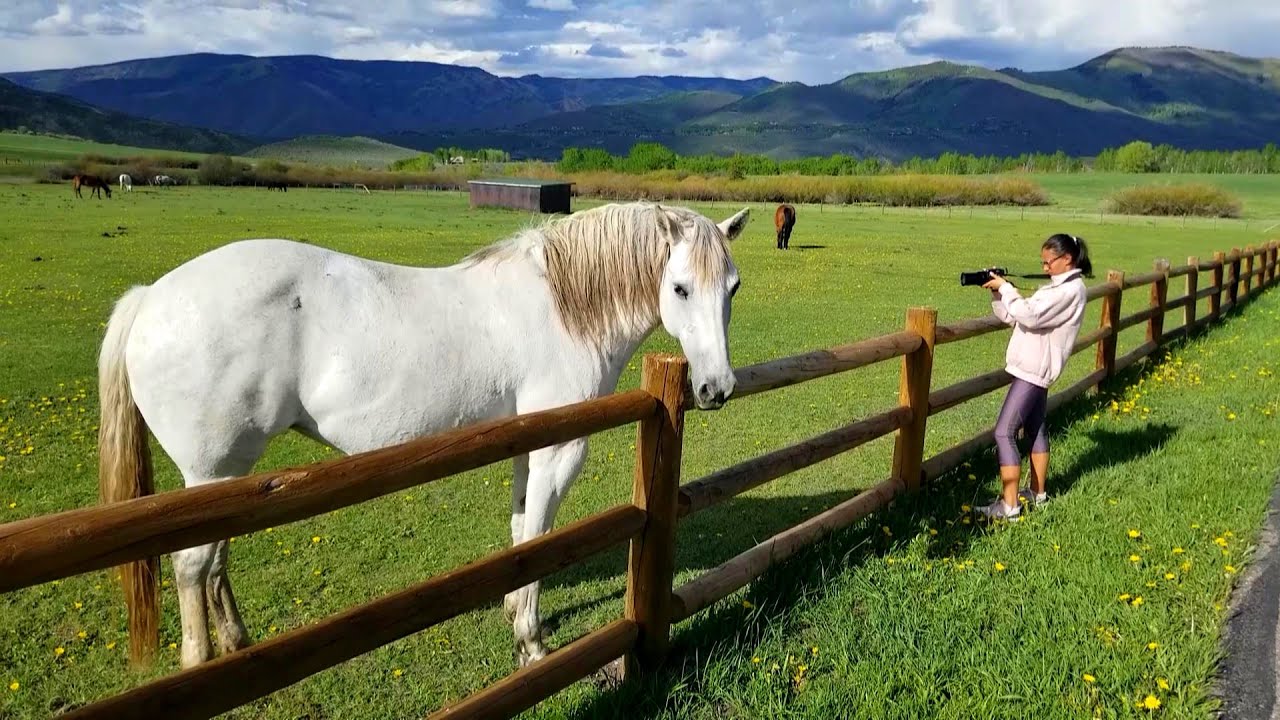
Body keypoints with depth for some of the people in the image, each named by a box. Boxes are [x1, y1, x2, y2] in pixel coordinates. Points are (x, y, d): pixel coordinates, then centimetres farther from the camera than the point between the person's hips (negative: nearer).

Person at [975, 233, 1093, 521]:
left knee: (1004, 432, -13)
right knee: (1034, 429, 19)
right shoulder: (1058, 286, 16)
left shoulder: (1071, 290, -14)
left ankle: (1009, 506, -13)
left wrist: (1005, 288, -18)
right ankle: (1037, 493, 32)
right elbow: (1013, 317, 14)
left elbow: (1029, 316, -27)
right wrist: (997, 293, 0)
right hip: (1035, 368, 11)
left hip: (1035, 370, -11)